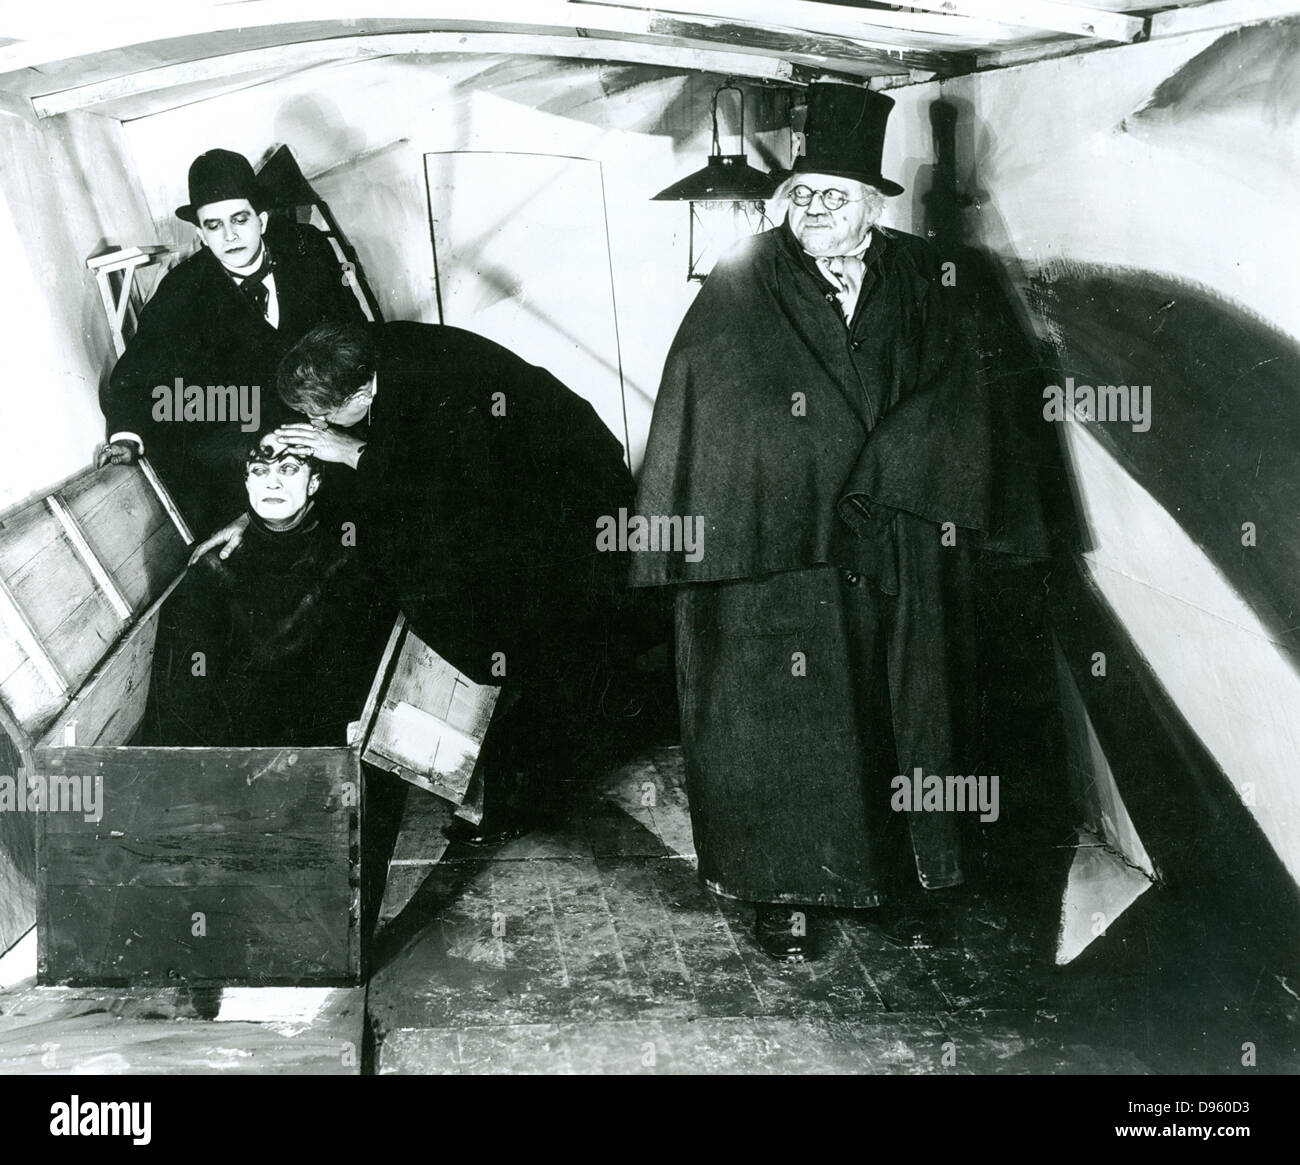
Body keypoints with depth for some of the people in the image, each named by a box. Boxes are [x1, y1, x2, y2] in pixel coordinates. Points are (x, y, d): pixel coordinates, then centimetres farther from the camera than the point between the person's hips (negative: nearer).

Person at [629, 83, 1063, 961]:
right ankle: (785, 890, 16)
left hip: (900, 558, 3)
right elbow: (695, 421, -7)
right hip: (769, 555, -3)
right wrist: (683, 537, -14)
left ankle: (893, 878, 25)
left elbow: (952, 408, -2)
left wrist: (878, 486, -15)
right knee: (783, 722, 1)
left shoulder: (917, 282, 6)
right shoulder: (743, 289, -2)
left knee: (899, 715, 10)